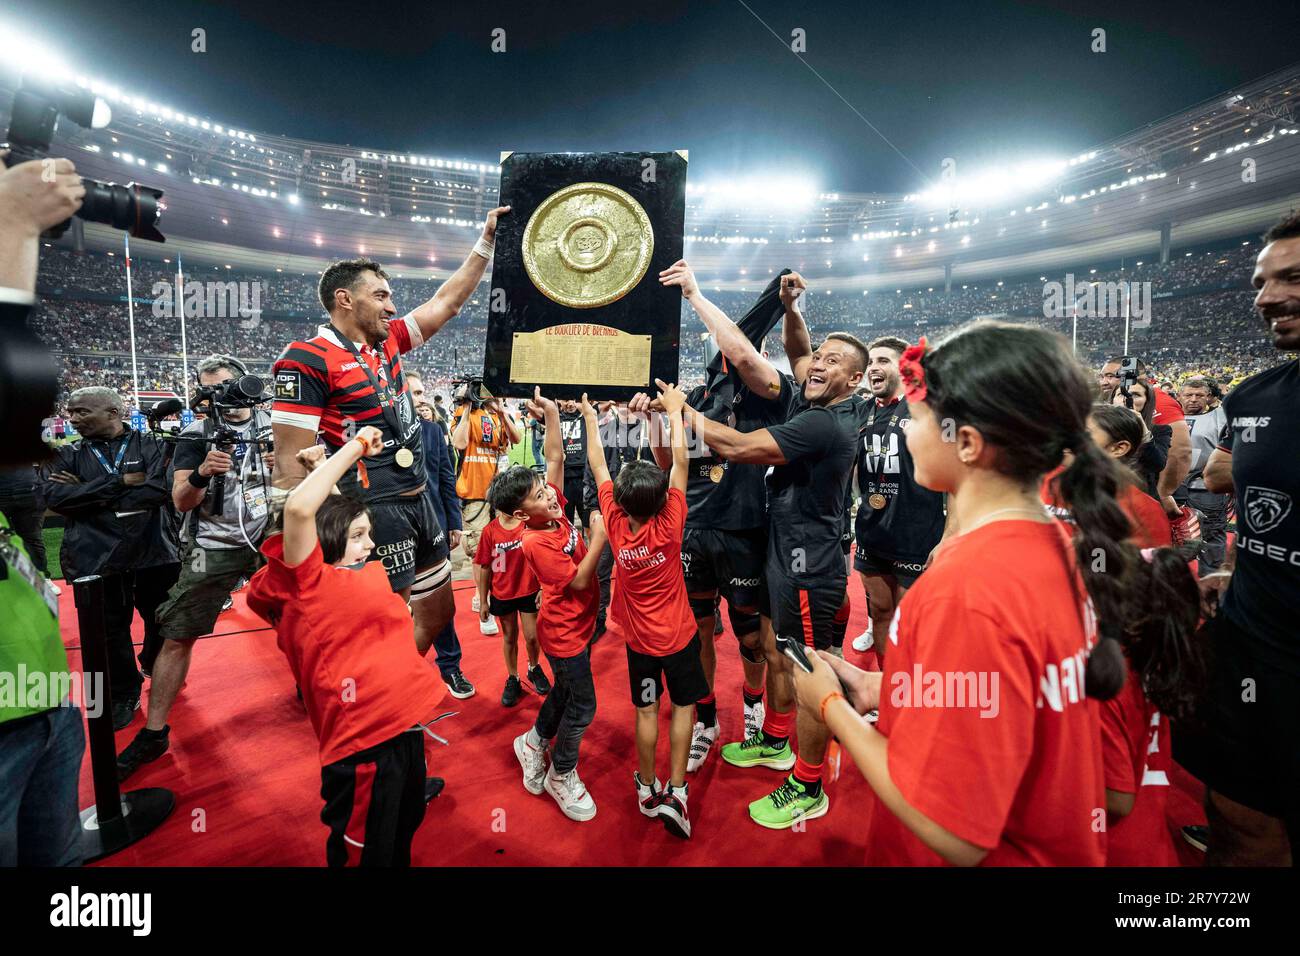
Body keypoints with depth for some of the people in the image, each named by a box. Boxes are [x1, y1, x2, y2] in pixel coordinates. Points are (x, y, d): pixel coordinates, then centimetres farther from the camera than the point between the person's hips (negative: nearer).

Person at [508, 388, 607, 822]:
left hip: (574, 625, 8)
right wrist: (599, 538, -28)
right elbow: (579, 580, -25)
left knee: (565, 690, 24)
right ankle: (561, 775, 25)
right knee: (582, 705, 4)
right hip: (565, 631, -8)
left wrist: (552, 414, -10)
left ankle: (535, 742, 46)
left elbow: (555, 459, -3)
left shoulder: (556, 510, -6)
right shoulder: (536, 543, -26)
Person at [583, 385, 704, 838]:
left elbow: (597, 466, -7)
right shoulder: (669, 526, -23)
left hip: (639, 639, 2)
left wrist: (590, 420, 4)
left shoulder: (616, 524, -18)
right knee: (683, 707, 13)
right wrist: (674, 411, -9)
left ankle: (647, 789, 27)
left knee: (646, 710, 14)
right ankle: (675, 792, 12)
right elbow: (680, 460, -19)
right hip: (679, 634, -2)